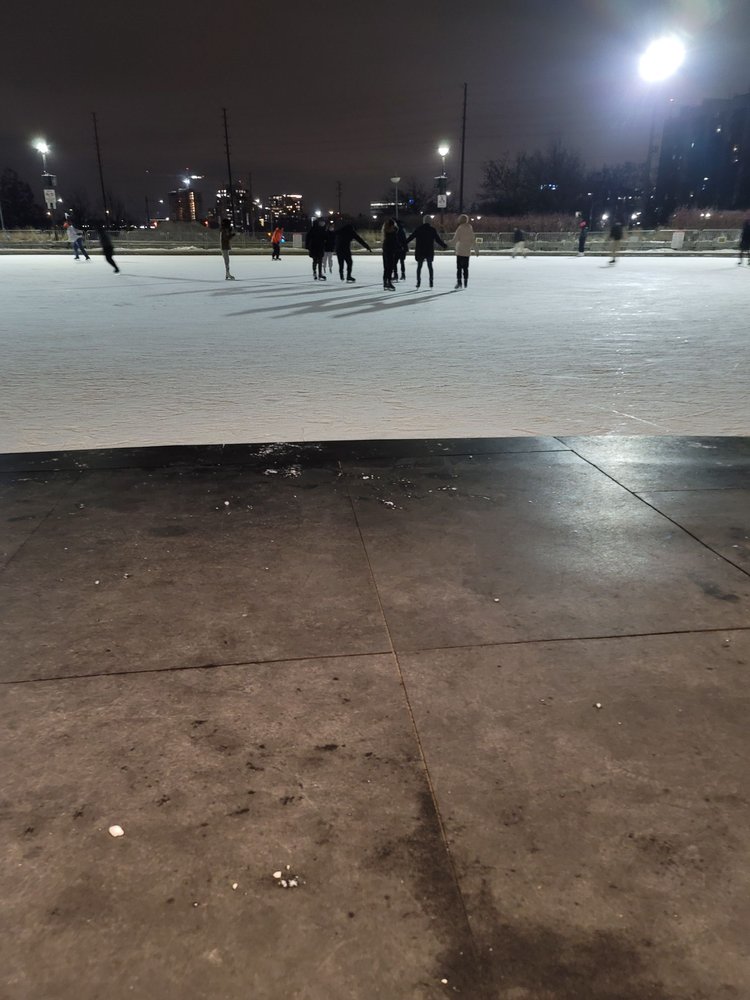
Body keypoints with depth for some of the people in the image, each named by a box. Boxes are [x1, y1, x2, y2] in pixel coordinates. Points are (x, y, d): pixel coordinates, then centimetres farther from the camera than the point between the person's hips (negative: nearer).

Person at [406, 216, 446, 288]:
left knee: (419, 266, 7)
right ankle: (431, 281, 6)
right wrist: (444, 246, 12)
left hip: (419, 251, 0)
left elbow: (411, 237, -3)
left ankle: (418, 281, 1)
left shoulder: (418, 229, -3)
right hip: (429, 252, 0)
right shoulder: (432, 230, -2)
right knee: (430, 266, 10)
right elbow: (438, 239, 0)